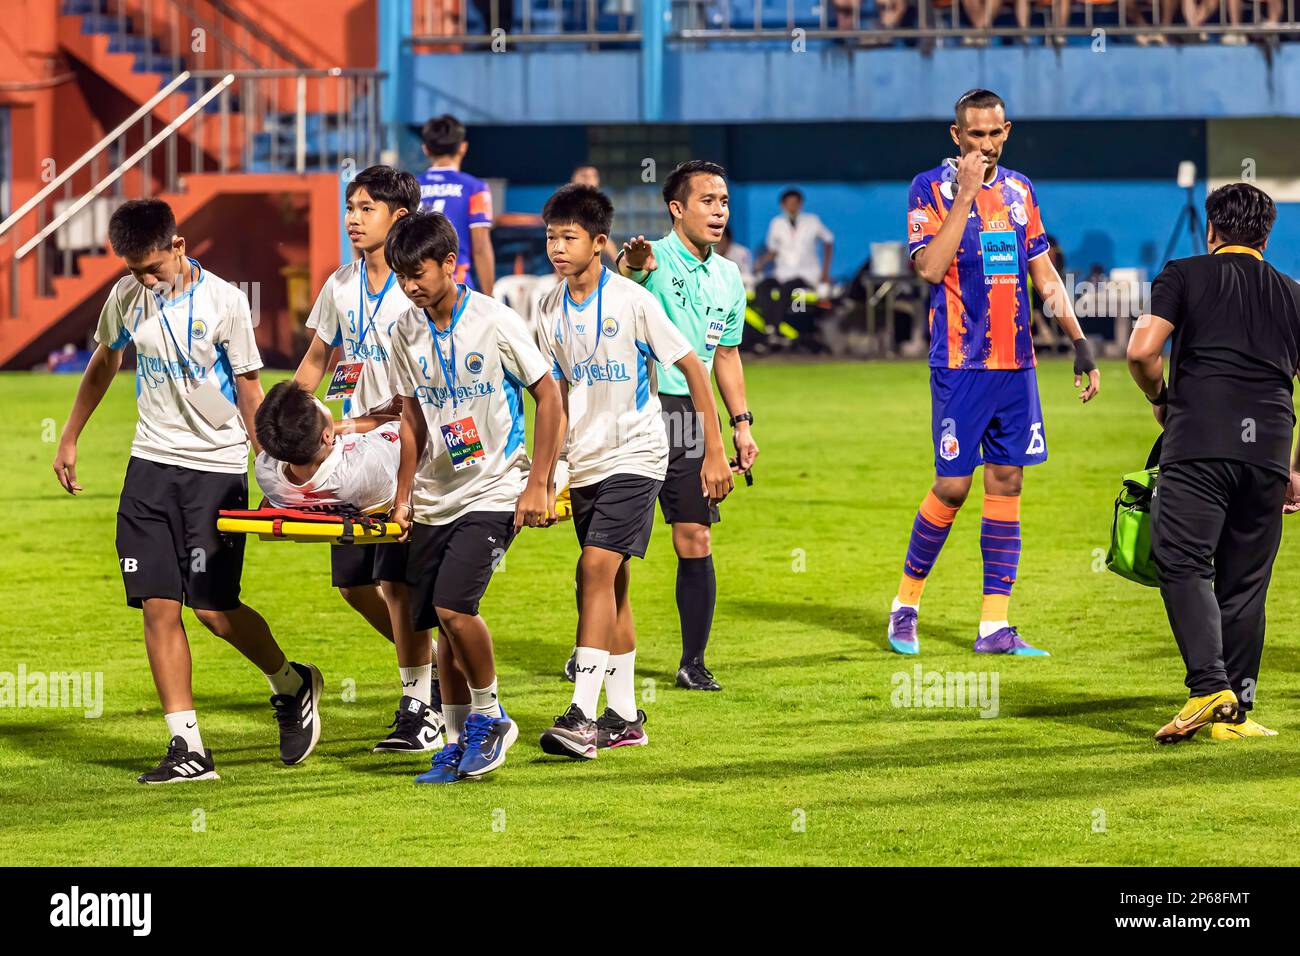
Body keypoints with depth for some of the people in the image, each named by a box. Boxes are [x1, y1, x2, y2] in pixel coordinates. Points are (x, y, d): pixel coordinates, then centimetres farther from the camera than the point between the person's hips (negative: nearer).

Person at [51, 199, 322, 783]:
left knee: (214, 608, -8)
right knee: (158, 605, -4)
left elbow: (249, 391, -4)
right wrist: (69, 440, 23)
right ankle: (188, 747, -1)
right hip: (151, 467, 4)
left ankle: (292, 685, 20)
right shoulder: (127, 297, 3)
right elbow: (103, 364, 21)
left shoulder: (223, 302, -10)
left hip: (217, 468, -4)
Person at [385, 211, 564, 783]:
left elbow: (549, 398, -6)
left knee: (454, 606, -20)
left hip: (493, 493, -5)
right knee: (440, 623, 4)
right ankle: (459, 741, 18)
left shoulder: (494, 323, -12)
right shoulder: (407, 332, 3)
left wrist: (537, 485, -9)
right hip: (435, 497, 5)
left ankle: (490, 717, 1)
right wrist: (403, 495, 11)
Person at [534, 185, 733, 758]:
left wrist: (715, 451, -9)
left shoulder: (632, 301, -12)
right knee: (609, 585, 9)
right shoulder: (550, 311, 4)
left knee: (597, 569, -17)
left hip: (635, 456, -6)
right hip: (585, 462, 6)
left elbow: (693, 369, -7)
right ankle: (624, 718, 17)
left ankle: (582, 717, -21)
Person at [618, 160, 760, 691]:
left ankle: (693, 663, 7)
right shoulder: (653, 260, -8)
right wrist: (630, 266, -58)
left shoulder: (728, 277, 12)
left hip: (689, 417, 5)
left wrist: (741, 422, 16)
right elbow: (621, 278, -33)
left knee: (695, 539, -1)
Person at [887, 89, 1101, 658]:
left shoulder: (1018, 190, 12)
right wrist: (965, 194, -18)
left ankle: (995, 626, 5)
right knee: (952, 487, -6)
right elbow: (930, 268, -18)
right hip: (960, 365, -5)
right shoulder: (931, 189, -4)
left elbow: (1044, 274, 17)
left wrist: (1079, 341, 11)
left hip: (1015, 364, 5)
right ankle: (905, 605, 14)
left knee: (1006, 483, 3)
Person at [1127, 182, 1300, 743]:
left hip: (1199, 444, -4)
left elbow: (1142, 350, -3)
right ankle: (1236, 714, 9)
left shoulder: (1184, 275, 10)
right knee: (1245, 581, 9)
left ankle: (1210, 686, -24)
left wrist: (1159, 399, 16)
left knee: (1182, 563, -6)